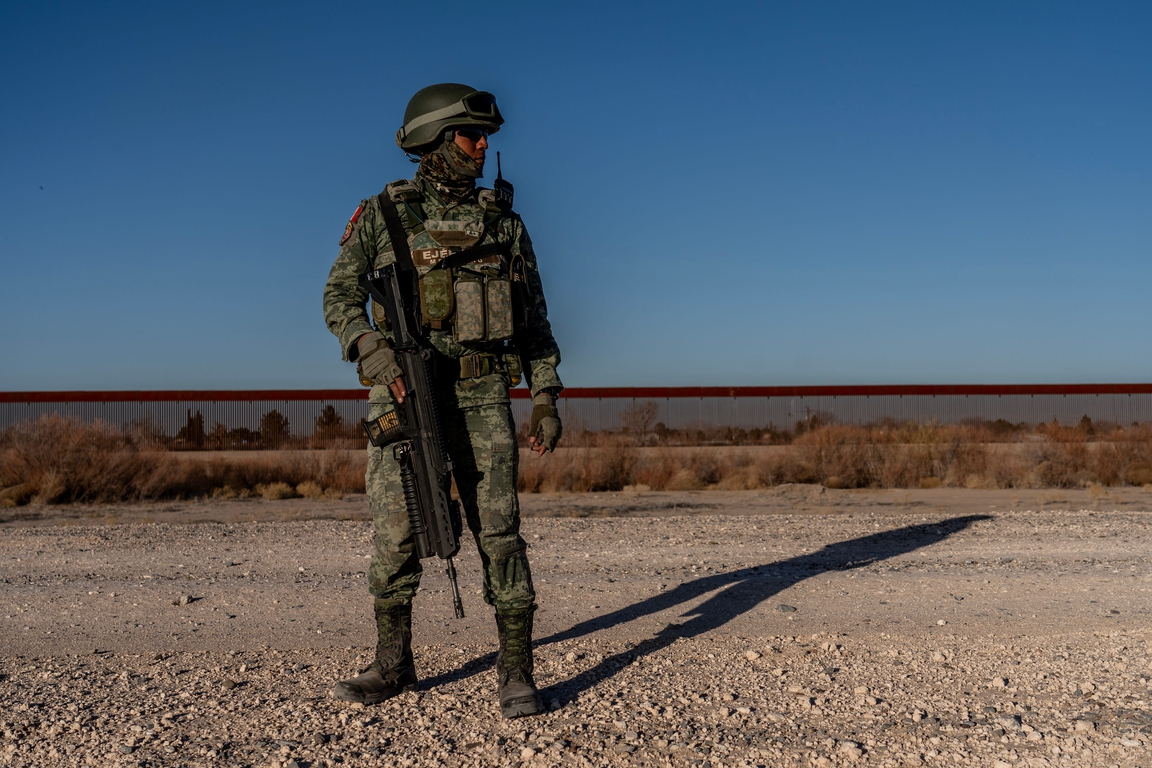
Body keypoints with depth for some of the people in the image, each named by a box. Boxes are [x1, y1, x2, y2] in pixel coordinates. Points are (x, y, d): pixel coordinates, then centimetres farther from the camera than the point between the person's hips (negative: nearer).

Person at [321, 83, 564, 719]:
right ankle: (393, 667, 20)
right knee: (394, 533, 3)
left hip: (481, 393, 1)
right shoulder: (382, 214, 5)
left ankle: (517, 673, 5)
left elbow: (533, 320, 12)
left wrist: (546, 398, 4)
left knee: (498, 530, -4)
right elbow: (340, 297, 5)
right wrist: (371, 352, -15)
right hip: (403, 393, 0)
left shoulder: (503, 220, 10)